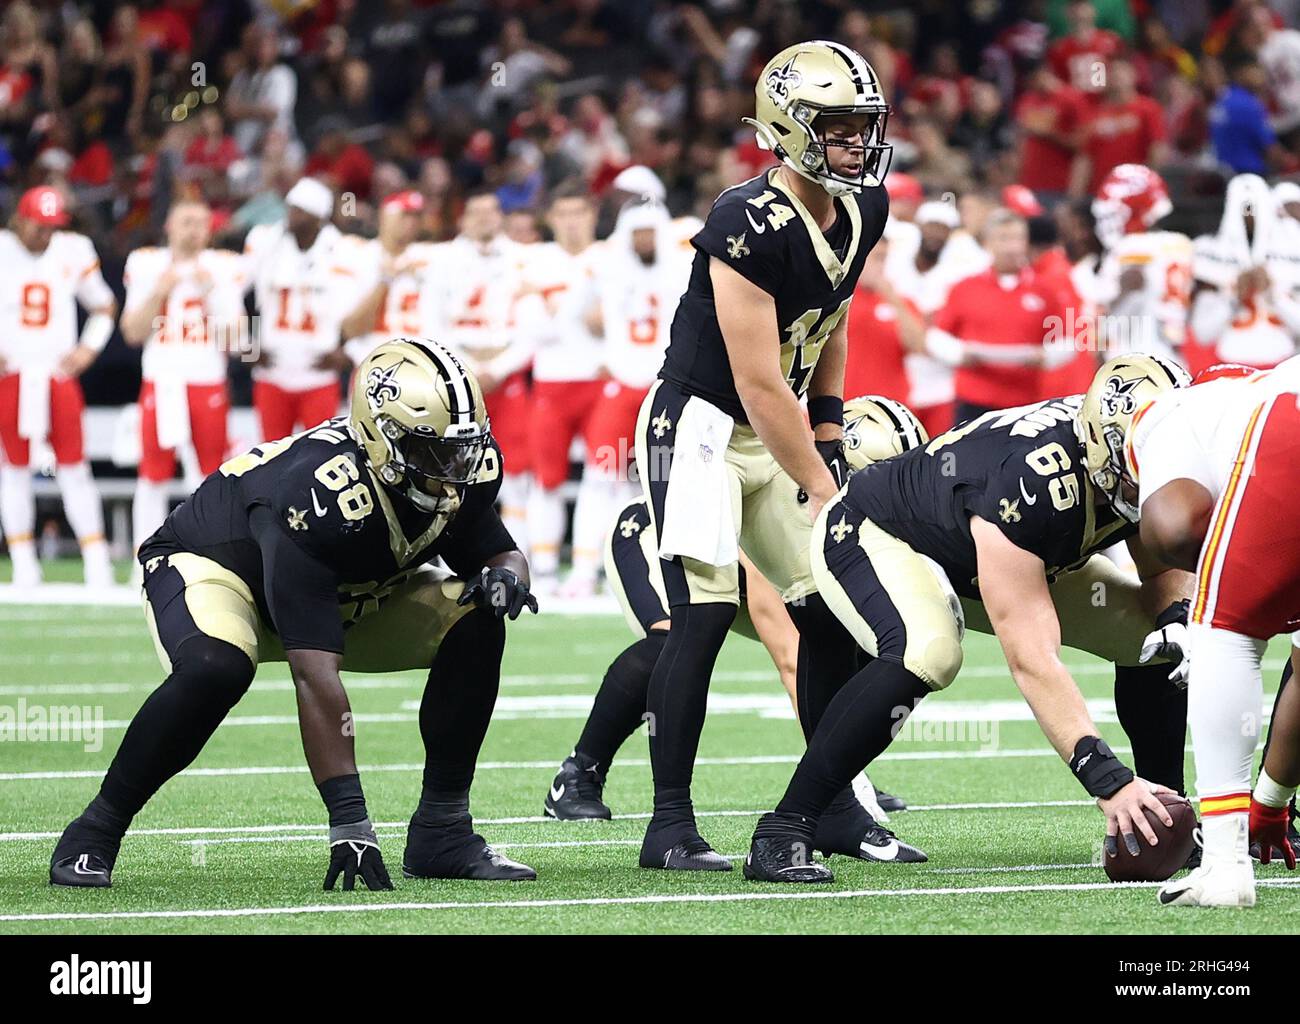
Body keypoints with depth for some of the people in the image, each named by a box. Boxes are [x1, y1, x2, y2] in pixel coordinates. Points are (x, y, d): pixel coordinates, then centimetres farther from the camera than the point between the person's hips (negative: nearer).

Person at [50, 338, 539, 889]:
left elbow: (498, 553, 0)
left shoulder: (462, 472, -20)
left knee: (475, 623, -14)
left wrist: (504, 577, -29)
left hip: (349, 591, 7)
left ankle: (441, 833, -4)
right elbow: (315, 674, -43)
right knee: (214, 668, -39)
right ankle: (96, 832, -19)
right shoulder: (321, 494, -41)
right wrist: (348, 819, -46)